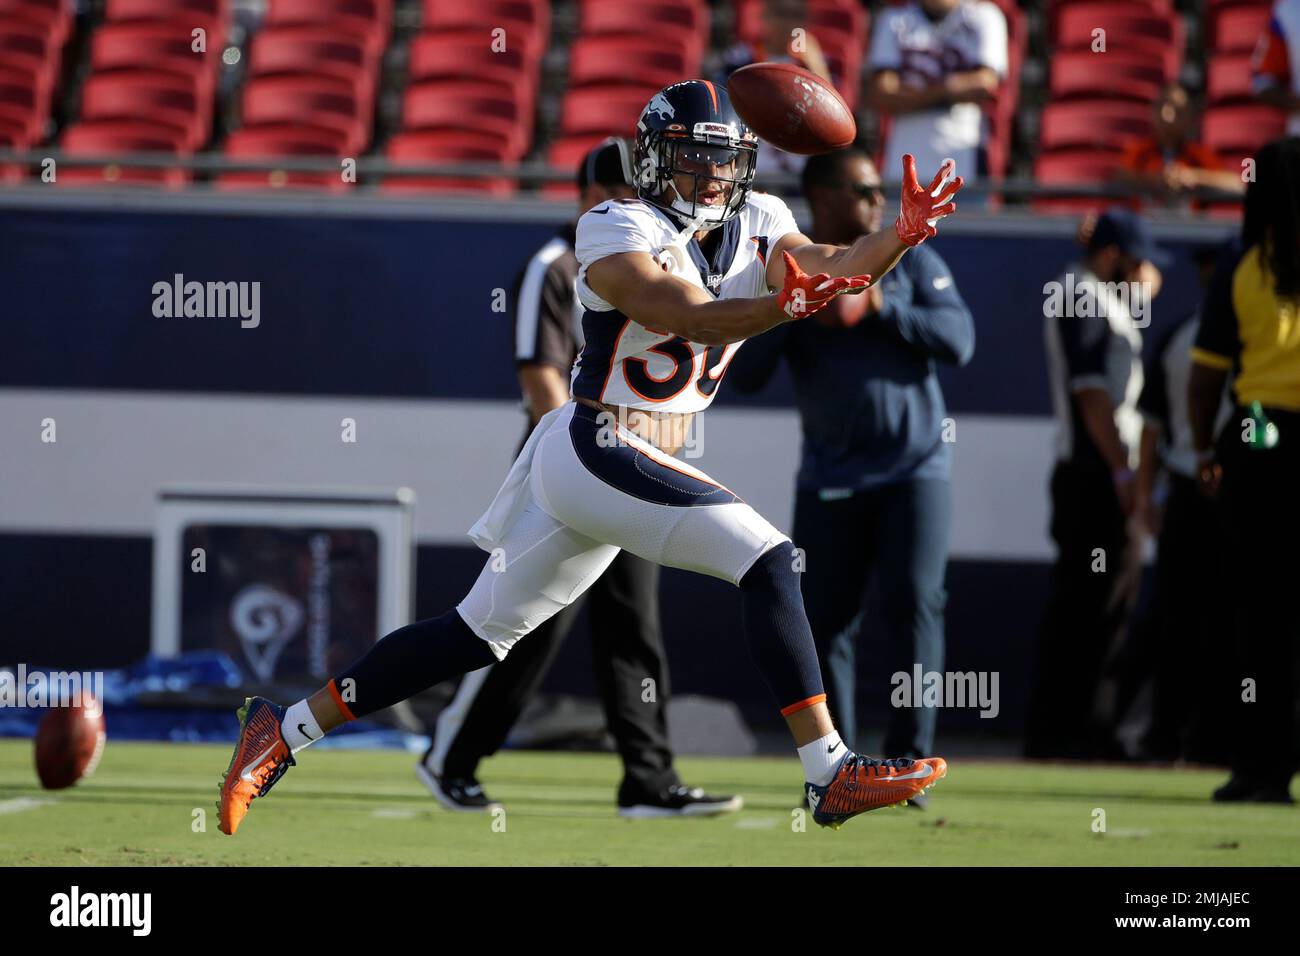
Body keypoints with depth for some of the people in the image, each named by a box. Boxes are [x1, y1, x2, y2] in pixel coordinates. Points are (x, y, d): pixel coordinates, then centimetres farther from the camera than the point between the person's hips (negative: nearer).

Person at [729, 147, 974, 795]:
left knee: (915, 606, -10)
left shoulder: (910, 261, 5)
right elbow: (743, 375, -4)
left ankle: (908, 760, -7)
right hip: (830, 478, 1)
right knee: (825, 618, 0)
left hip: (915, 468, -1)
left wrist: (881, 306, -17)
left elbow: (958, 339, -7)